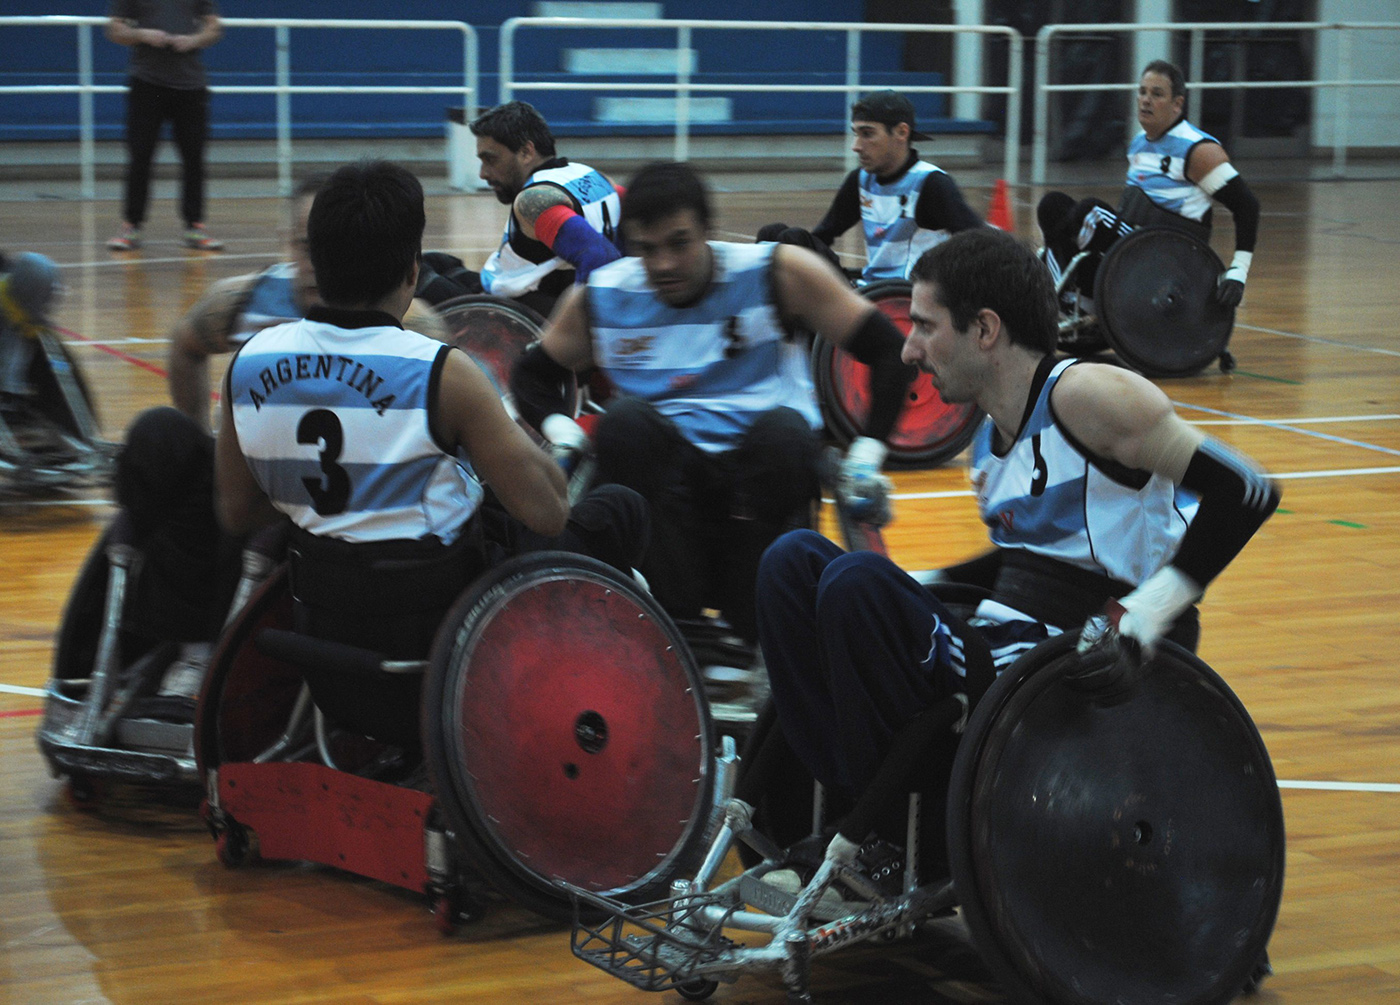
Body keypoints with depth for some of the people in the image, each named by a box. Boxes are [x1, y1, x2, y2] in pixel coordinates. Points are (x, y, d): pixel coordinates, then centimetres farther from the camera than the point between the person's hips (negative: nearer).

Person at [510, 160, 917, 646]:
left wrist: (868, 451, -9)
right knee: (625, 420, -30)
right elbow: (532, 375, 20)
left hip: (762, 476, -1)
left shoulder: (778, 273, -4)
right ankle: (679, 618, -25)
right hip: (666, 472, 1)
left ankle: (756, 624, -22)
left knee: (785, 429, -34)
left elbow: (888, 350, 0)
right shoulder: (599, 299, 4)